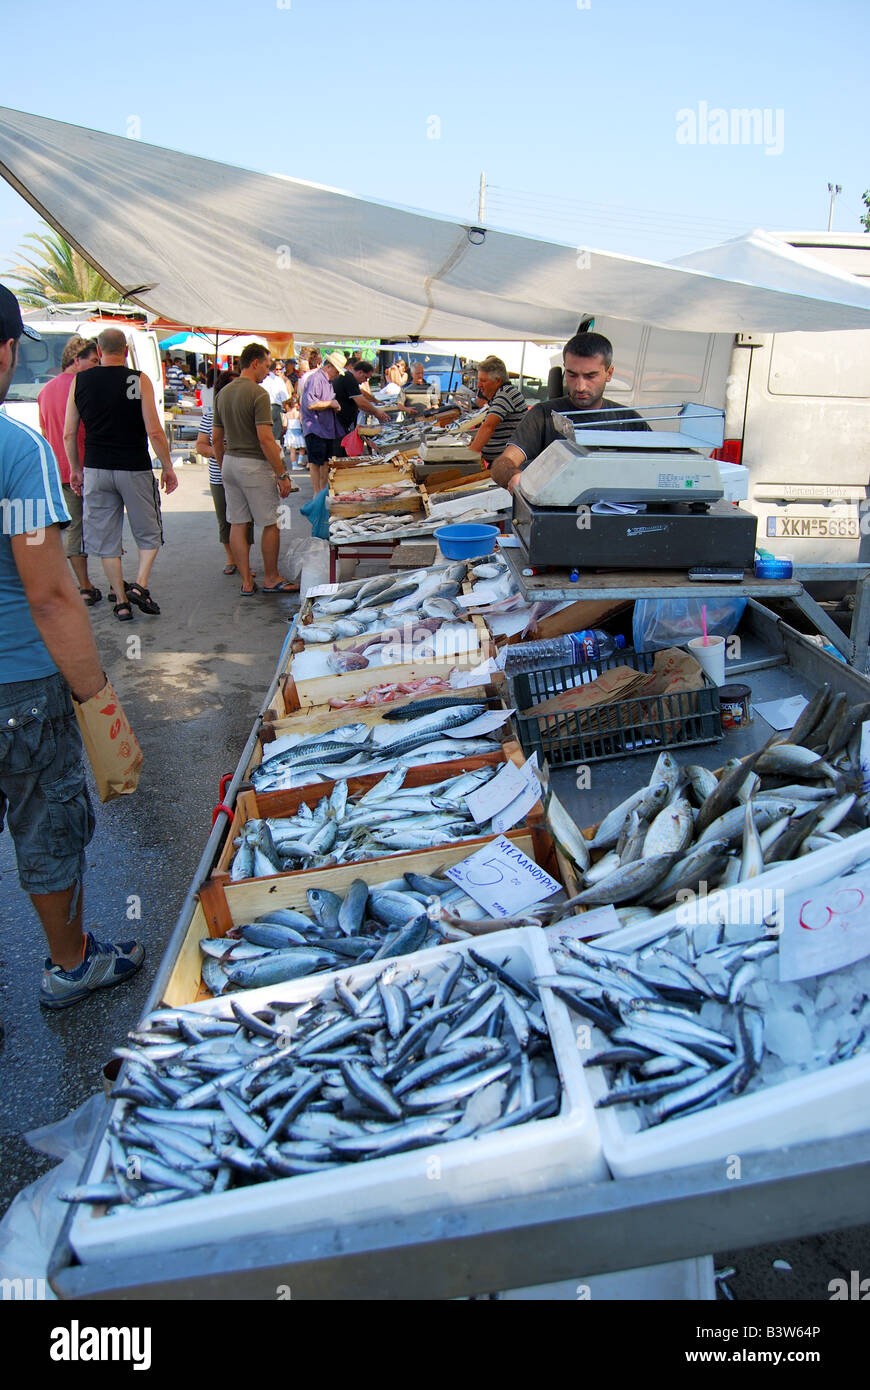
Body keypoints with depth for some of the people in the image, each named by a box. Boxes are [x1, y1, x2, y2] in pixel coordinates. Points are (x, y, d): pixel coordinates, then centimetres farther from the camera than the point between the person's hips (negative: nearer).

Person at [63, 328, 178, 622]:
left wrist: (76, 470, 16)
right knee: (149, 533, 12)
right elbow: (154, 431, -10)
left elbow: (69, 434, 4)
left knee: (106, 539, 9)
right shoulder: (139, 380, -6)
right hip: (134, 469, -3)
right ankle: (140, 585, -7)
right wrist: (168, 467, 1)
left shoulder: (79, 381, 3)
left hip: (96, 469, 3)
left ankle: (121, 601, 11)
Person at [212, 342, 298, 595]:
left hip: (230, 462, 8)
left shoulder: (223, 393, 9)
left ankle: (246, 582, 12)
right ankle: (271, 579, 14)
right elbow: (265, 439, -20)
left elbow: (216, 438, 13)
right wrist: (282, 475, -16)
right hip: (254, 465, -8)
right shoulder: (258, 394, -14)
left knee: (237, 524, 8)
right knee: (270, 524, 5)